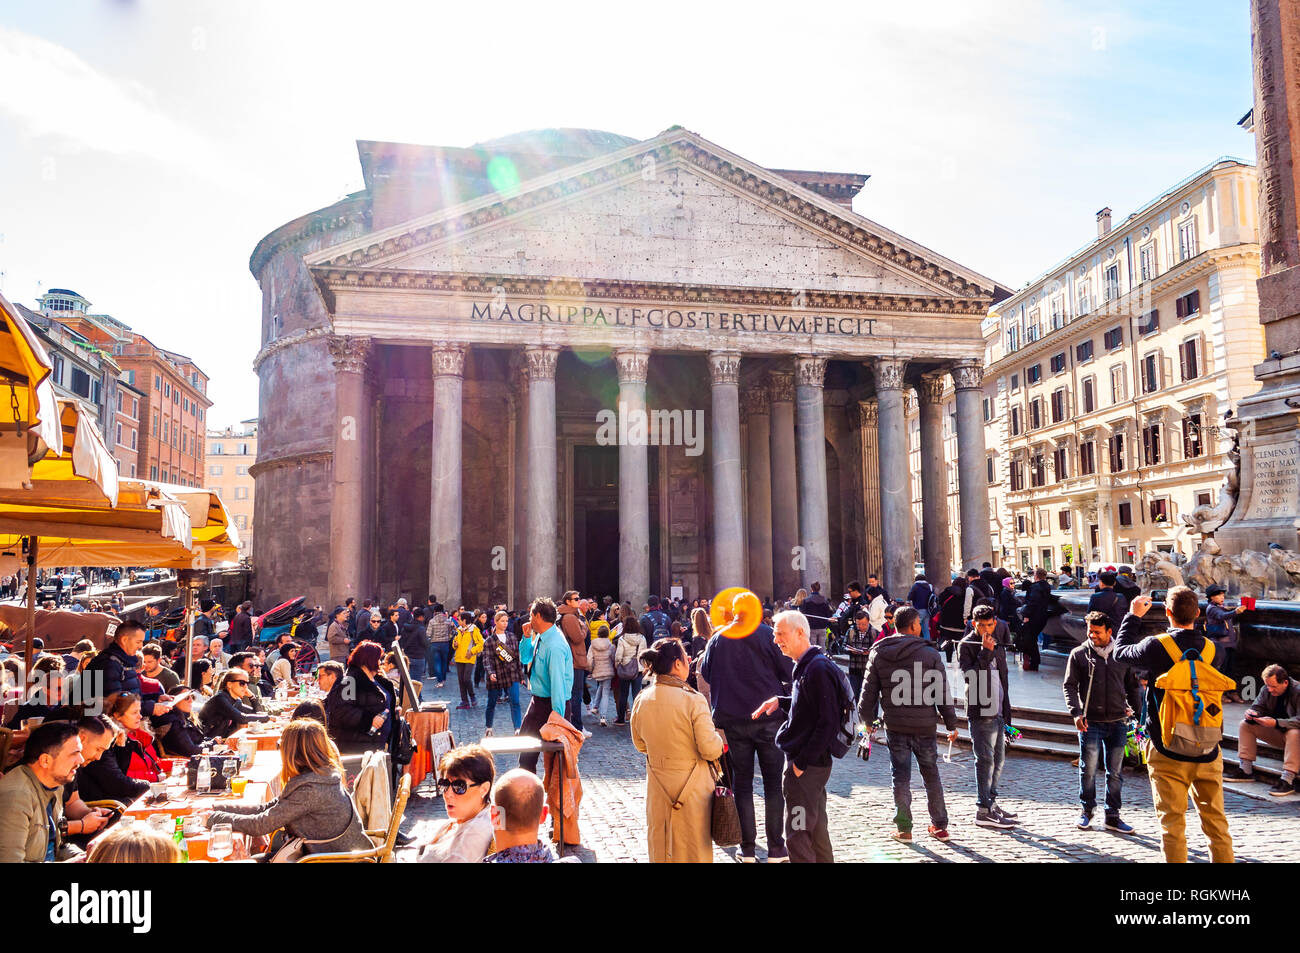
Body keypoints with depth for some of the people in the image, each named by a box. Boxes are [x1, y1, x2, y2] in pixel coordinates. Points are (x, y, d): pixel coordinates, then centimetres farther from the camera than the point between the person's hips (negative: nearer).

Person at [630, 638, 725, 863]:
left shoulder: (641, 700, -6)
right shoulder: (693, 701, -21)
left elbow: (640, 745, 8)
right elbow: (710, 750, -18)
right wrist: (718, 739, 2)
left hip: (657, 787, 4)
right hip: (692, 785, -4)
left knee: (660, 848, 18)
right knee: (695, 847, 12)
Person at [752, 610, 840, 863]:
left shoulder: (818, 668, -20)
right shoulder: (804, 666, 11)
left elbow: (829, 722, -22)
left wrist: (802, 762, -20)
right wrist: (781, 701, 6)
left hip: (807, 766, -10)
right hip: (811, 762, 10)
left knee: (798, 835, -3)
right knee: (816, 830, 20)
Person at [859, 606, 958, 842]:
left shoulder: (878, 654, -1)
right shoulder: (930, 654, -7)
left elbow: (869, 692, 1)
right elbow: (942, 693, -4)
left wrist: (867, 720, 13)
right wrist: (951, 724, 5)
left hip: (895, 726, 1)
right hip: (924, 725, -1)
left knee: (900, 776, 9)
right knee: (931, 775, 15)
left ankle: (903, 828, 12)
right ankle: (940, 825, 23)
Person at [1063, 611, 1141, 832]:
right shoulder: (1079, 654, 1)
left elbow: (1133, 685, 18)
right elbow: (1069, 686, 0)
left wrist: (1136, 710, 10)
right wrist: (1076, 713, -11)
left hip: (1117, 723, 2)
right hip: (1091, 723, -2)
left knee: (1115, 772, 7)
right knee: (1088, 769, 3)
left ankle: (1112, 816, 17)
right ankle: (1087, 810, 21)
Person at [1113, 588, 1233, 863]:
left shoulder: (1156, 646, -14)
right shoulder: (1210, 648, -2)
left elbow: (1121, 652, 4)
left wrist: (1134, 615, 16)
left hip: (1169, 751, -4)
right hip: (1207, 751, 4)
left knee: (1173, 822, 2)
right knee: (1215, 820, 13)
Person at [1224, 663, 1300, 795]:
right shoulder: (1267, 690, -3)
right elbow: (1258, 707, 4)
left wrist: (1276, 723, -41)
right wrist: (1252, 713, -21)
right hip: (1276, 732, 7)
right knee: (1245, 724, -7)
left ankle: (1288, 779, -40)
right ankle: (1246, 770, -9)